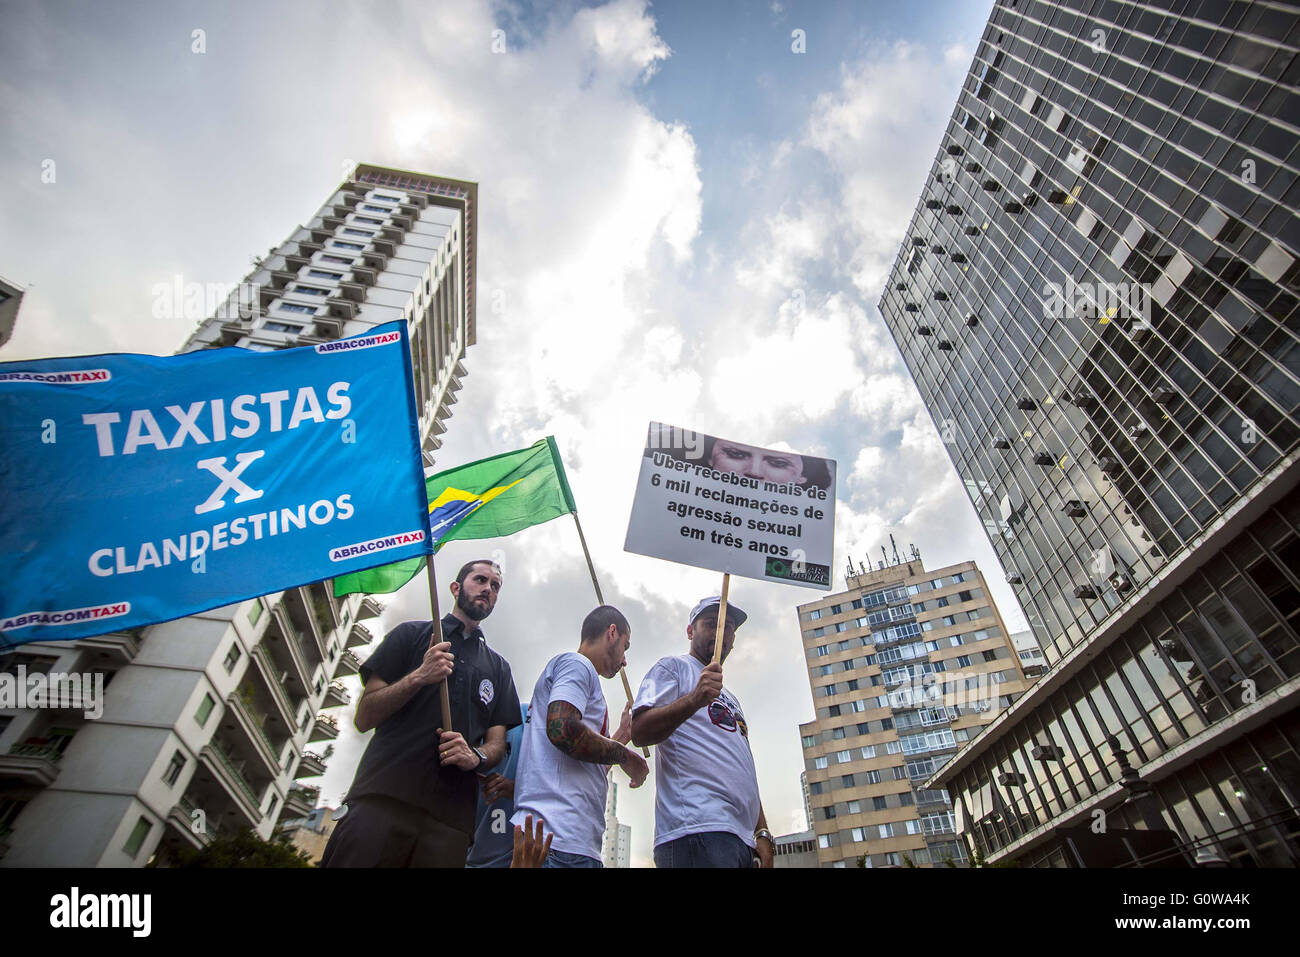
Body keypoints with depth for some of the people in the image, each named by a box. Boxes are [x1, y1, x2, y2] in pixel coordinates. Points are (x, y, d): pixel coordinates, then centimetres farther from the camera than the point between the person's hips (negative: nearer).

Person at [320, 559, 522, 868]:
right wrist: (419, 676, -9)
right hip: (382, 797, -2)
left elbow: (497, 744, 13)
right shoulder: (411, 634, 12)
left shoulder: (499, 667, 20)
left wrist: (476, 756, -10)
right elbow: (364, 717, 5)